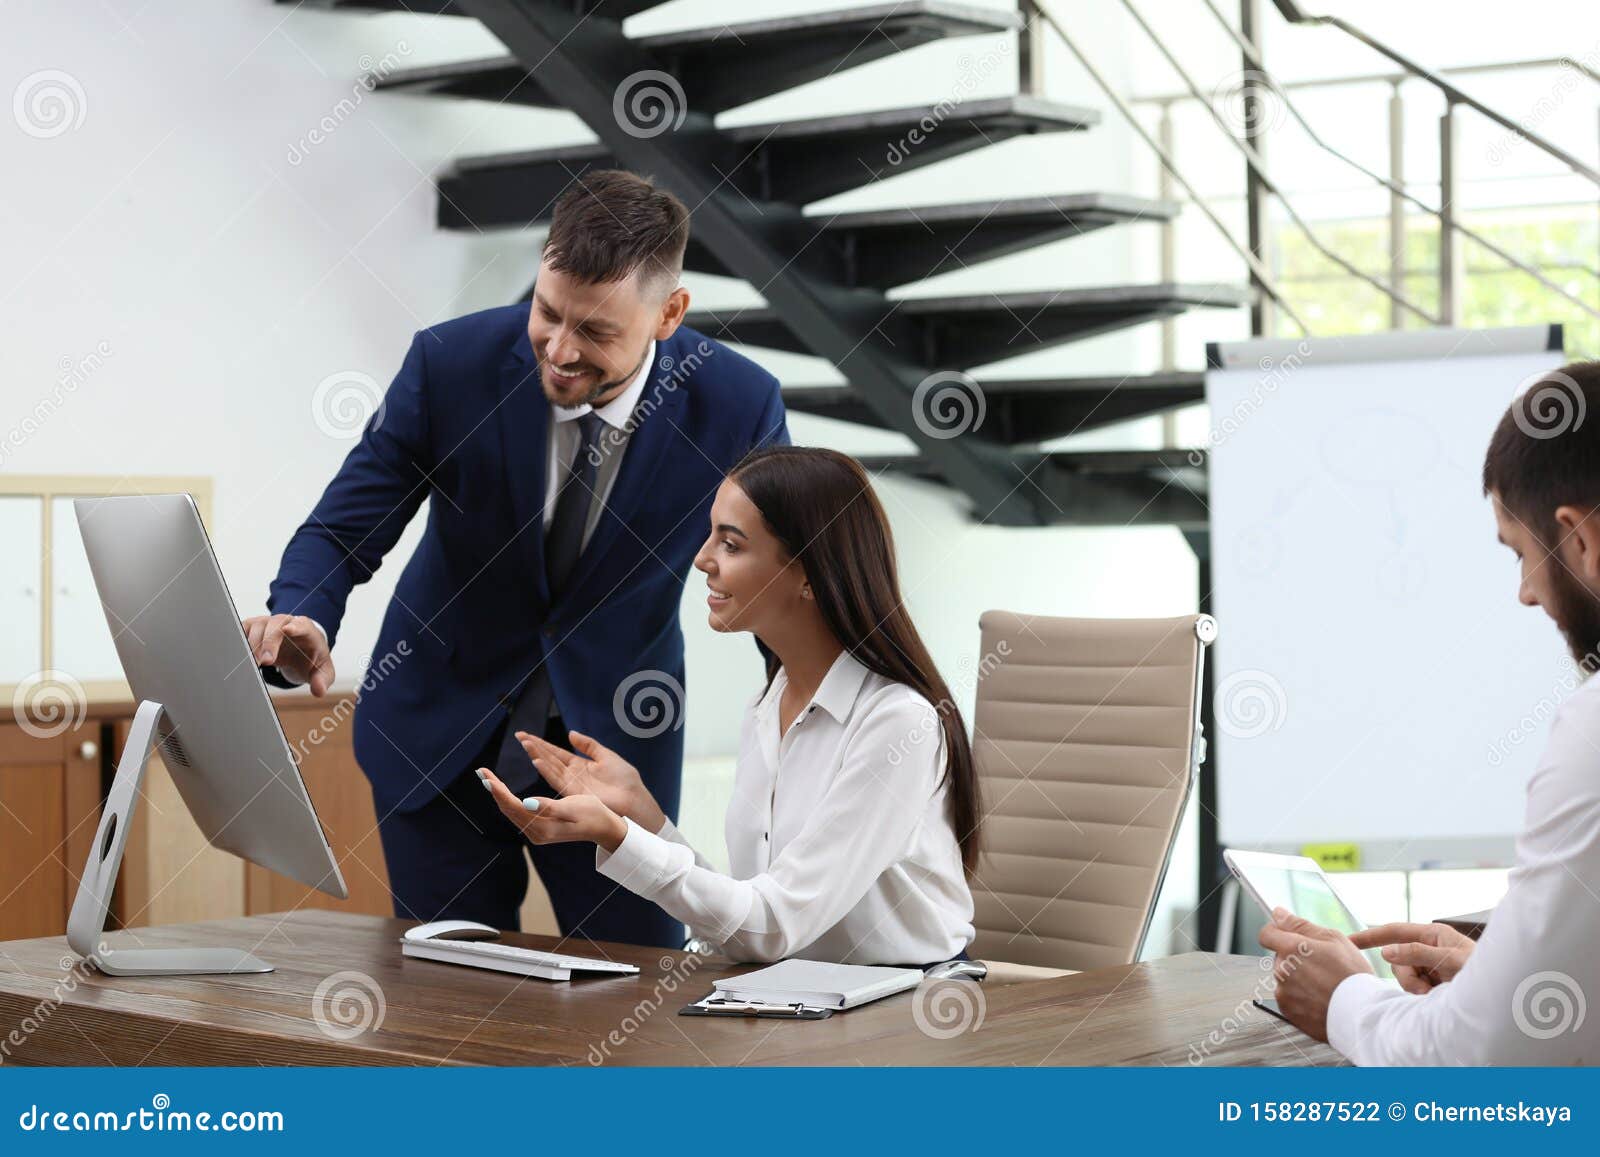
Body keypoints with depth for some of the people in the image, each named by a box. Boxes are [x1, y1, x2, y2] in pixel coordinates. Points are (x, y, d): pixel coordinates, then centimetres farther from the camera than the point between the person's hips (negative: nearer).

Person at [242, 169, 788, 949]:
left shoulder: (737, 406, -17)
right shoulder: (450, 364, -18)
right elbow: (340, 533, -11)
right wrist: (300, 626, -33)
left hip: (616, 742, 0)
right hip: (439, 736, 0)